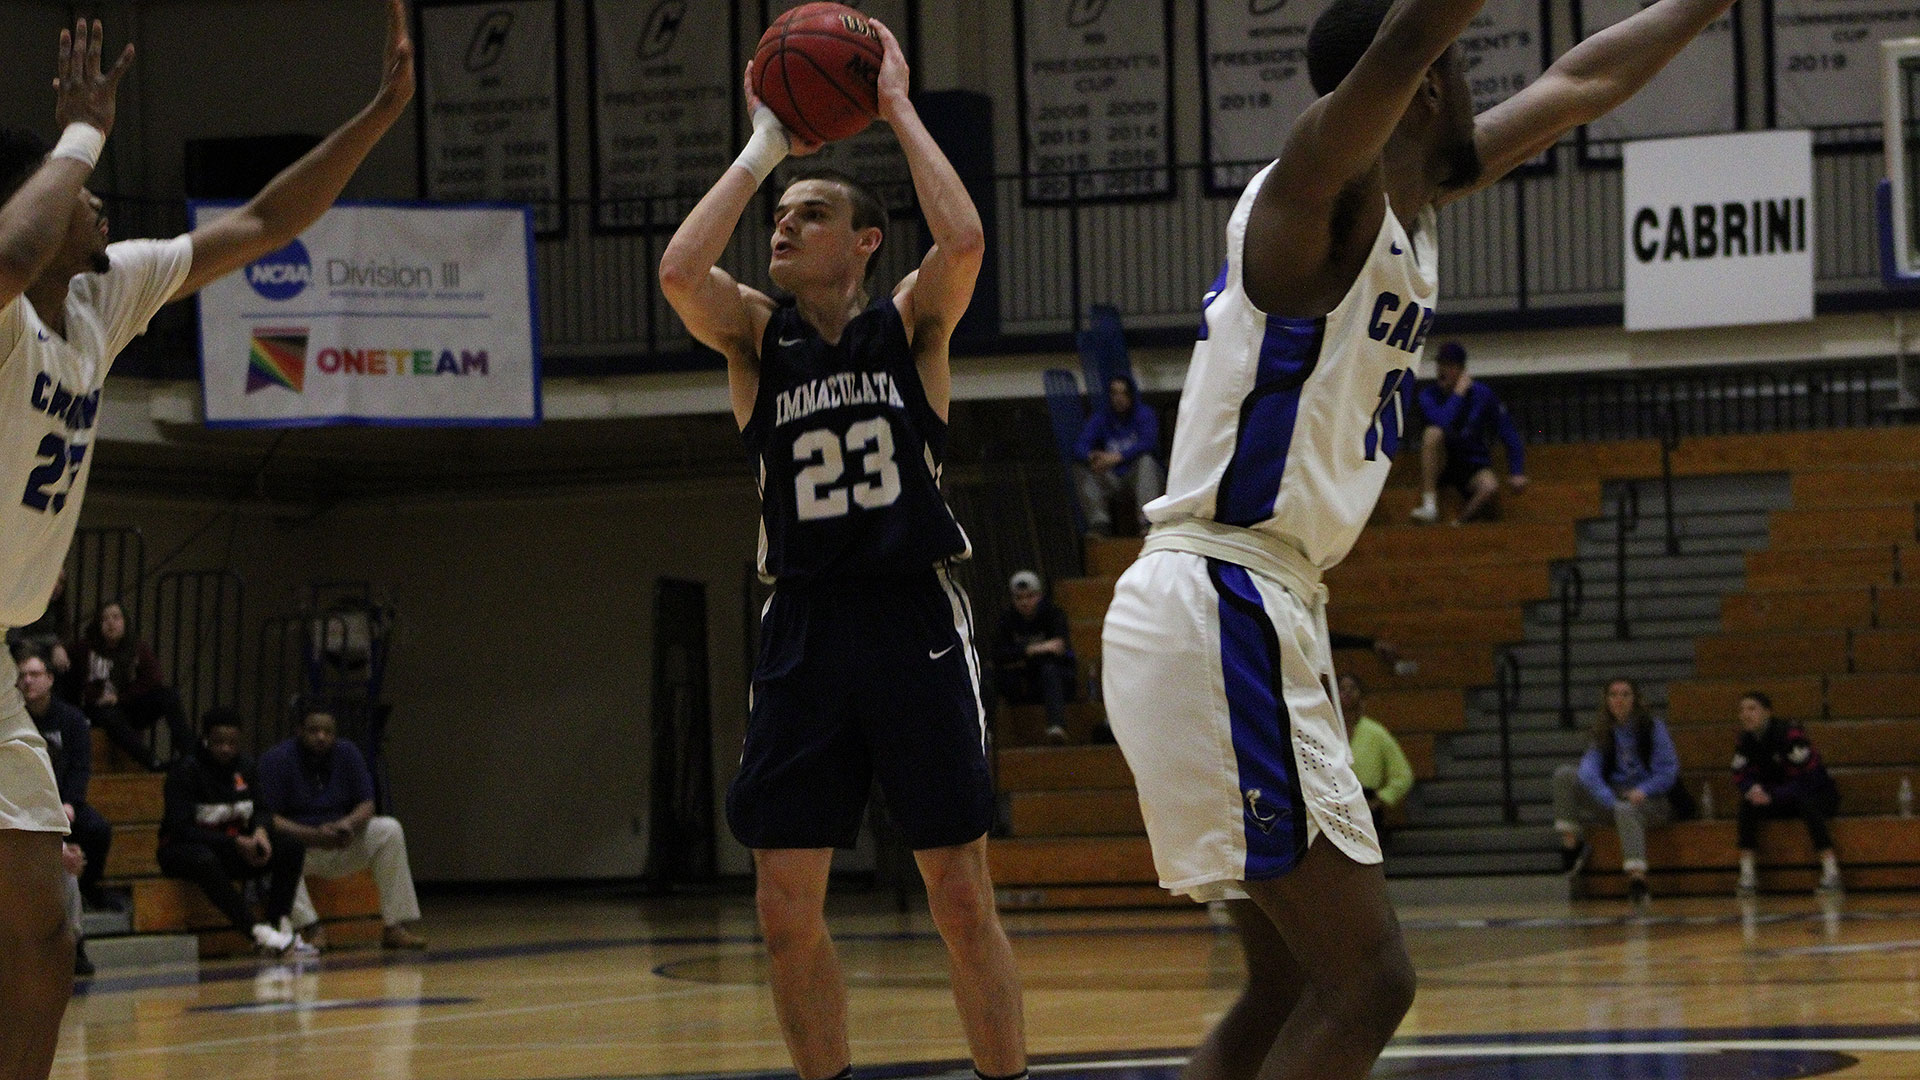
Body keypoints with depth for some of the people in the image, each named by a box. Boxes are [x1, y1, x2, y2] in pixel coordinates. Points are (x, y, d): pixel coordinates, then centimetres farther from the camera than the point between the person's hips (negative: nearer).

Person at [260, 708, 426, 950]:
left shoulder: (347, 753, 1)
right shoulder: (277, 759, -13)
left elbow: (366, 804, 0)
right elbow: (269, 817, -19)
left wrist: (350, 823, -25)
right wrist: (313, 835, -33)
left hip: (341, 846, 4)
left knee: (390, 830, -16)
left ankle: (395, 928, -17)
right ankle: (311, 928, -44)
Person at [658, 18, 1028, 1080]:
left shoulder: (909, 323, 4)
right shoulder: (756, 335, 9)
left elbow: (963, 239, -17)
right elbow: (679, 271, -12)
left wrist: (897, 108, -7)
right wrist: (763, 146, -3)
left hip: (914, 621, -3)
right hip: (803, 628, 3)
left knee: (961, 898, -2)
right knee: (787, 907, 2)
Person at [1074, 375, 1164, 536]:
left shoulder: (1144, 414, 1)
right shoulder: (1101, 418, 10)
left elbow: (1149, 442, -19)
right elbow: (1080, 446, -4)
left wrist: (1118, 457, -31)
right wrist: (1091, 456, -29)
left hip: (1137, 477, -3)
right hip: (1112, 479, 3)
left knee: (1146, 460, -33)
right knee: (1080, 468, -17)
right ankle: (1099, 523, -29)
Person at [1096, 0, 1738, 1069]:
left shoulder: (1407, 206, 14)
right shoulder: (1319, 186, -12)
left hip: (1265, 617, 10)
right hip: (1220, 611, -10)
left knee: (1296, 985, 14)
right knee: (1366, 983, -12)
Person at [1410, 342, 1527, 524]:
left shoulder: (1482, 393, -5)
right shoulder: (1429, 394, -7)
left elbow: (1510, 434, 2)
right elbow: (1442, 422, -29)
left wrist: (1517, 472, -3)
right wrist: (1459, 393, -21)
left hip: (1474, 466, 0)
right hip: (1441, 465, 0)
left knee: (1490, 487, -36)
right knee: (1433, 432, -32)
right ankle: (1429, 504, -36)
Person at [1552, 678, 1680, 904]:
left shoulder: (1653, 727, -2)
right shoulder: (1604, 733, 8)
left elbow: (1668, 770, -7)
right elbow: (1589, 770, -7)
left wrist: (1643, 791, -24)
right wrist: (1609, 800, -24)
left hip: (1652, 801, -5)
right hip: (1614, 796, 5)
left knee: (1626, 811, -42)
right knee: (1564, 775, -12)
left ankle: (1637, 878, -53)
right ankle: (1571, 843, -11)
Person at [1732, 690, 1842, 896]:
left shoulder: (1790, 734, -24)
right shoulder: (1745, 742, -3)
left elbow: (1807, 778, -27)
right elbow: (1742, 777, 0)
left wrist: (1771, 795, -36)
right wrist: (1752, 789, -25)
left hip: (1819, 796, -6)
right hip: (1783, 800, 6)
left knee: (1806, 803, -39)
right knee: (1748, 804, -20)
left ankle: (1831, 872, -42)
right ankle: (1747, 873, -23)